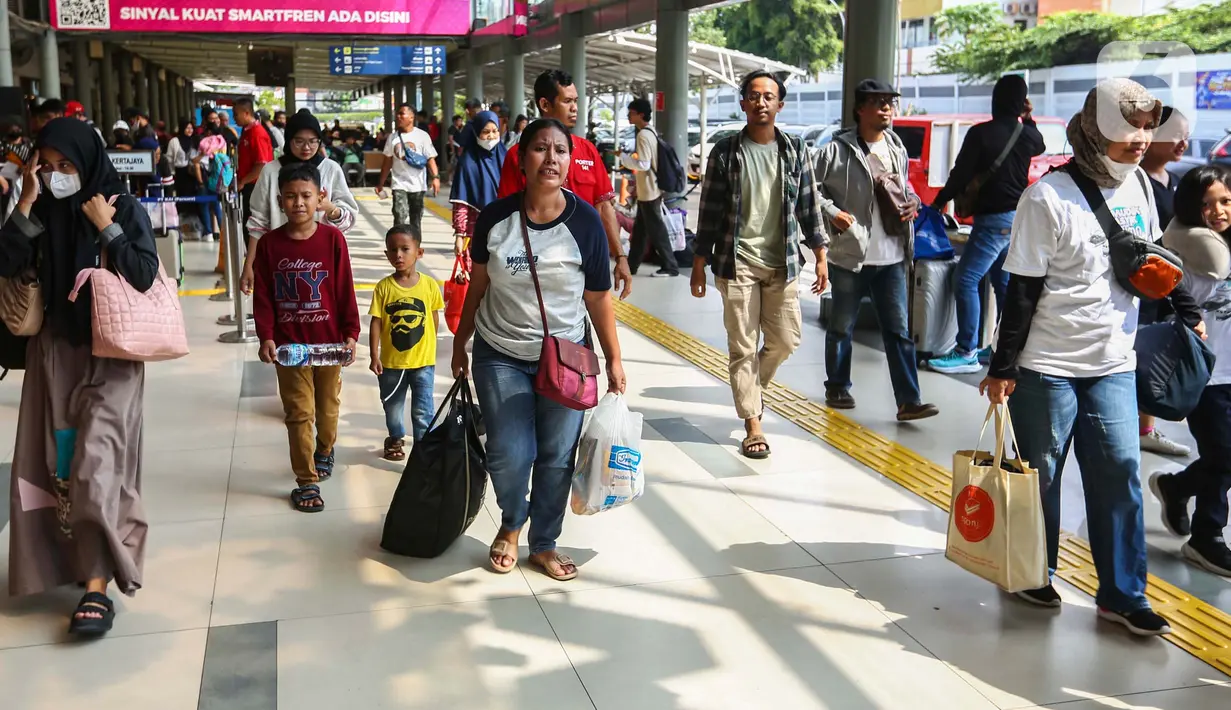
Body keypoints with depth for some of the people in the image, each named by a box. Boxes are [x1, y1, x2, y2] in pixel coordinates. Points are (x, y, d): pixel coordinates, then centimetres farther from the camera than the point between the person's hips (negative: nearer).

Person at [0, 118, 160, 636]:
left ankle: (97, 587, -10)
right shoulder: (42, 211, 4)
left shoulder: (124, 208, -7)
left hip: (111, 352, -4)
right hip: (55, 348, 5)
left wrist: (106, 228, -16)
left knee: (96, 464, -11)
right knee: (57, 463, 5)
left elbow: (144, 276, -15)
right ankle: (71, 558, 21)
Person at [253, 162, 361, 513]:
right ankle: (306, 480, 11)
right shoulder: (269, 244, -5)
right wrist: (266, 337, -11)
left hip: (329, 341, 1)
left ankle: (324, 450, 47)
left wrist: (351, 333, -7)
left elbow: (345, 290, -5)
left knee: (328, 405, 19)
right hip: (288, 345, 0)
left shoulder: (333, 238, -7)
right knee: (299, 412, 3)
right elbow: (263, 296, -2)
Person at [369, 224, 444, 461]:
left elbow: (434, 320, 2)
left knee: (423, 412, 1)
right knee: (392, 407, 21)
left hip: (423, 362, -1)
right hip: (391, 362, 2)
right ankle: (395, 438, 47)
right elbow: (376, 323, -7)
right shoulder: (384, 287, -10)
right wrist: (374, 356, -10)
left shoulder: (429, 285, -9)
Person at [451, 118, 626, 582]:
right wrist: (460, 345, 12)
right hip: (501, 356, 0)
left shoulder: (584, 221, -9)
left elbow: (598, 299, -2)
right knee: (508, 456, -2)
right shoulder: (495, 217, -7)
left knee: (556, 457, 6)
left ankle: (544, 545, 29)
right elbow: (478, 285, 5)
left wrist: (614, 360, 0)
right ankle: (511, 524, 31)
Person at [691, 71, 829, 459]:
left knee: (785, 340, 6)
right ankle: (753, 425, 9)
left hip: (782, 263, 2)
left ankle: (749, 387, 35)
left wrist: (820, 255, 4)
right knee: (742, 346, 0)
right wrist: (700, 262, -1)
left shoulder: (794, 149, 5)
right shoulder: (726, 151, -1)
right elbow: (710, 210, 1)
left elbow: (808, 205, 8)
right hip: (737, 263, -2)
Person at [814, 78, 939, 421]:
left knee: (898, 329, 1)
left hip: (891, 255, 4)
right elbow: (813, 188, -4)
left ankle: (908, 402, 1)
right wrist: (833, 213, -17)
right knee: (842, 326, 12)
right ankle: (837, 388, 29)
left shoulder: (897, 149, 10)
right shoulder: (837, 149, -8)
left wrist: (913, 201, 5)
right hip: (850, 252, -4)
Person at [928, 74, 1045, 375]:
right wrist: (1029, 119, 29)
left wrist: (938, 203, -2)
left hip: (993, 218, -8)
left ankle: (967, 353, -8)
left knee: (966, 282, -6)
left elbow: (960, 175, -13)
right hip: (1018, 216, 8)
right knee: (1004, 283, 16)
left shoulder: (981, 133, -14)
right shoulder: (1028, 134, 4)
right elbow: (1040, 146, 29)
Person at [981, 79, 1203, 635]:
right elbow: (1022, 289, -14)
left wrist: (1185, 314, 17)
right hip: (1048, 364, -5)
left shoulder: (1139, 185, 4)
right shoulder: (1049, 197, -15)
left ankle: (1122, 594, 12)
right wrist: (1003, 366, -13)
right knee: (1041, 472, 7)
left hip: (1114, 363, 5)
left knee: (1120, 472, 3)